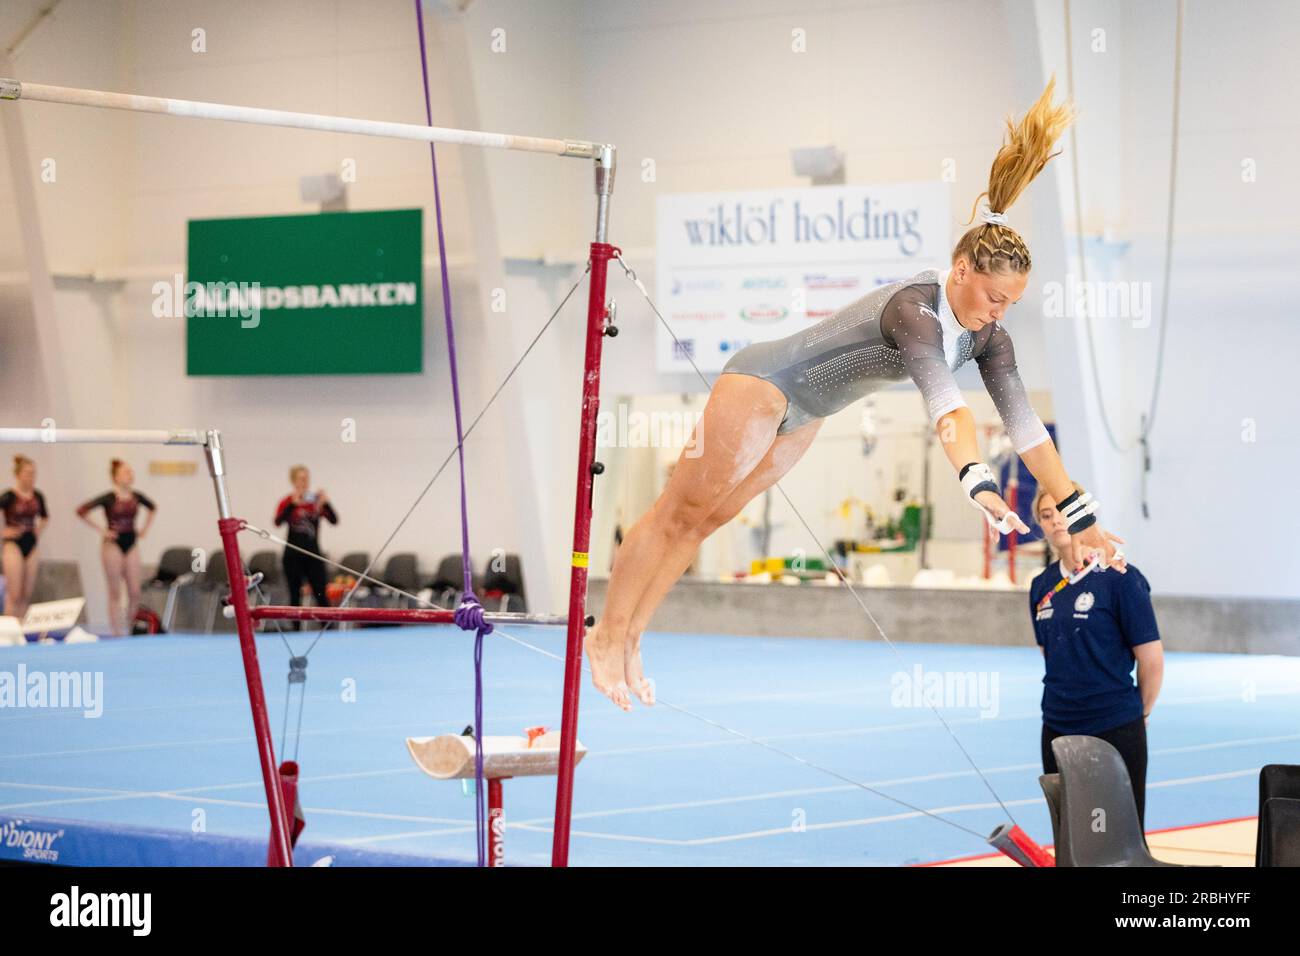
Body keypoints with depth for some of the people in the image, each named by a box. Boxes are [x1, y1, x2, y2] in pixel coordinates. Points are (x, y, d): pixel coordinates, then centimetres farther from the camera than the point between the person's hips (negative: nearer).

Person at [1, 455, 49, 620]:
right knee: (14, 594, -8)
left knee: (26, 595, 6)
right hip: (14, 546, -6)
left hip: (31, 546, 6)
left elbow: (45, 517, 25)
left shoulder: (38, 497, 6)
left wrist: (39, 530, 9)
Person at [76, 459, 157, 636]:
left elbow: (152, 507, 26)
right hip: (113, 544, -5)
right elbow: (81, 511, -15)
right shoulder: (109, 498, -10)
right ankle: (116, 632, 4)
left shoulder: (136, 497, 5)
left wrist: (145, 528, 14)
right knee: (115, 593, 0)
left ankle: (129, 629, 15)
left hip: (131, 543, 5)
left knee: (135, 592, 1)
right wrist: (100, 530, -14)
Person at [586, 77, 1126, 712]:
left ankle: (630, 638, 18)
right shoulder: (914, 307, -32)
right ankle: (607, 633, 12)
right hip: (764, 380, -8)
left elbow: (1025, 426, -7)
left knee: (707, 520, 12)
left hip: (803, 415, 8)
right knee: (679, 512, 1)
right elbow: (943, 400, -49)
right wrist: (978, 483, -63)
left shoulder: (988, 338, -7)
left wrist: (1080, 518, -11)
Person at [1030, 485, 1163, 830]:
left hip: (1115, 733, -6)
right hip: (1058, 729, 6)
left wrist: (1139, 713, 4)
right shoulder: (1042, 586, 7)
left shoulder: (1119, 578, -10)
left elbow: (1151, 658, -7)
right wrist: (1067, 701, 15)